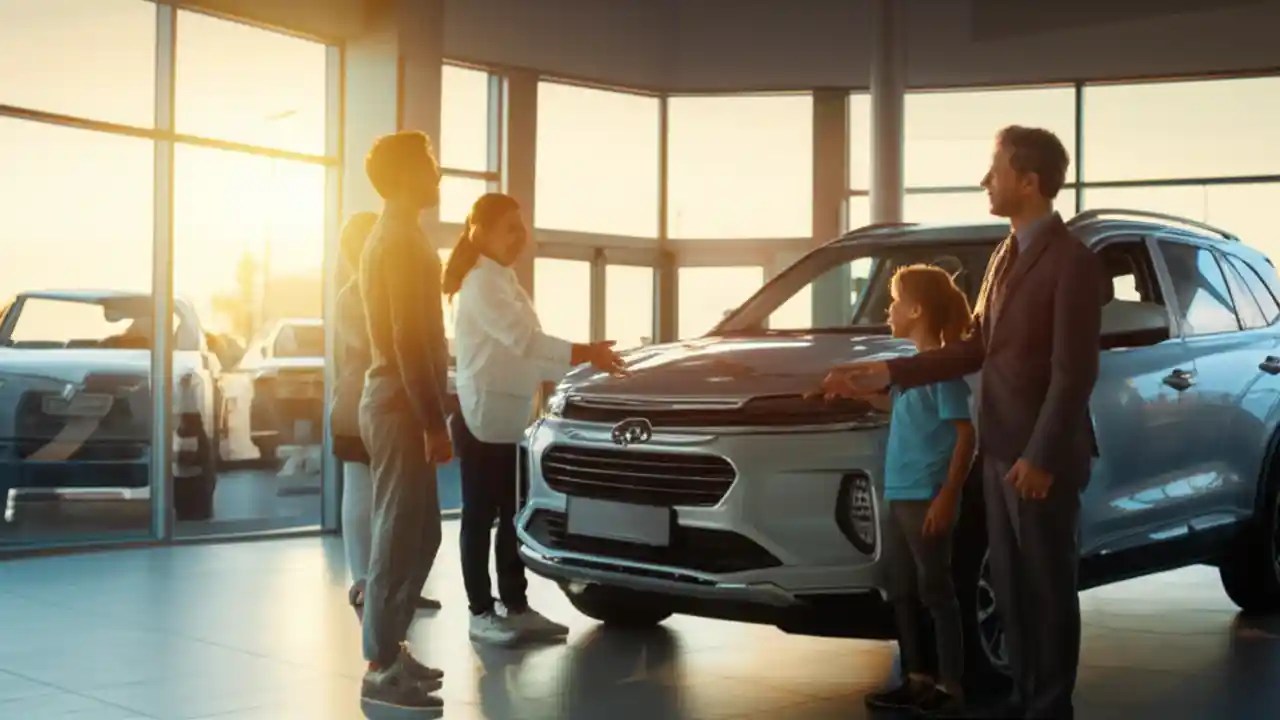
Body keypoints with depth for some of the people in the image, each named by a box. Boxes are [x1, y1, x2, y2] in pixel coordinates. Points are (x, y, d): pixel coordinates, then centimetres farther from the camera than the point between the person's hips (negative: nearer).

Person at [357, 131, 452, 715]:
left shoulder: (392, 237, 19)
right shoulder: (399, 240, -13)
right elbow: (408, 339, -20)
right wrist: (433, 420, -20)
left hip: (399, 403, 10)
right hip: (400, 405, -10)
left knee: (416, 534, 15)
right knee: (400, 536, -7)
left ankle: (389, 650, 22)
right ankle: (382, 671, -3)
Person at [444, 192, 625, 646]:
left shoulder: (506, 282, 18)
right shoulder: (482, 284, -12)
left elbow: (524, 347, 16)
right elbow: (523, 338, -25)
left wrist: (579, 372, 9)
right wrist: (584, 354, -30)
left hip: (512, 418, 9)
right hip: (483, 416, -9)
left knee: (512, 517, 11)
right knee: (481, 516, -2)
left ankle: (516, 607, 17)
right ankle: (481, 613, 4)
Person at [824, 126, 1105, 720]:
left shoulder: (1072, 261, -13)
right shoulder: (1005, 255, 13)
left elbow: (1074, 374, -16)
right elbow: (977, 348, 14)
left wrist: (1041, 457, -18)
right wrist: (886, 374, 8)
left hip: (1039, 454, -8)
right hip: (999, 449, 8)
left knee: (1049, 584, 5)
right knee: (1010, 584, 14)